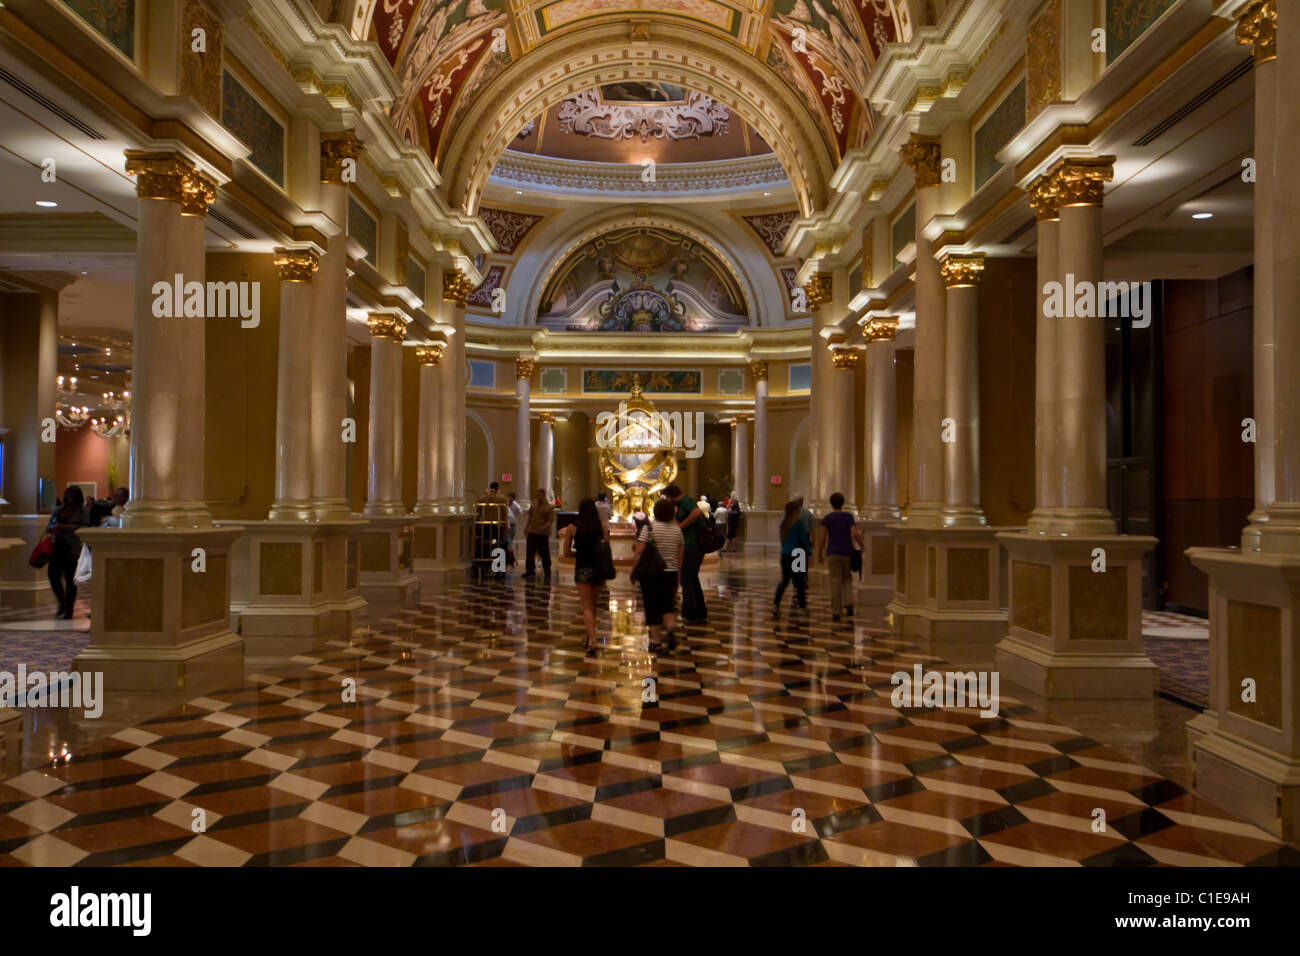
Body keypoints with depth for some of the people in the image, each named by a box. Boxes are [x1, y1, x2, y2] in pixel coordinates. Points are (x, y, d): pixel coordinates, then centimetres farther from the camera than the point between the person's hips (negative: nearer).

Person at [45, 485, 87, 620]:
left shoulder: (82, 511, 1)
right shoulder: (57, 510, 15)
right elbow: (48, 527, 17)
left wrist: (68, 527, -19)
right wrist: (53, 529, -6)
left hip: (72, 549, -4)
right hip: (57, 547, 4)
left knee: (70, 579, -2)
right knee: (53, 575, -4)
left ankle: (69, 609, 9)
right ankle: (62, 603, 19)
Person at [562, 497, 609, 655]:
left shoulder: (572, 528, -4)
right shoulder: (602, 526, -1)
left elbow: (567, 552, 0)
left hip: (583, 569, -3)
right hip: (599, 568, 3)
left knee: (587, 607, -2)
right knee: (593, 606, 17)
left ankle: (592, 641, -18)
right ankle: (588, 638, 29)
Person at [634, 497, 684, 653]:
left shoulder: (648, 527, -10)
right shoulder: (677, 529, 4)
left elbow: (639, 551, -13)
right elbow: (680, 554, 8)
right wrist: (678, 571, 18)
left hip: (651, 573, -3)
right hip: (671, 572, 3)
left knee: (652, 607, 6)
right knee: (668, 605, 13)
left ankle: (655, 641, 7)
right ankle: (670, 629, -13)